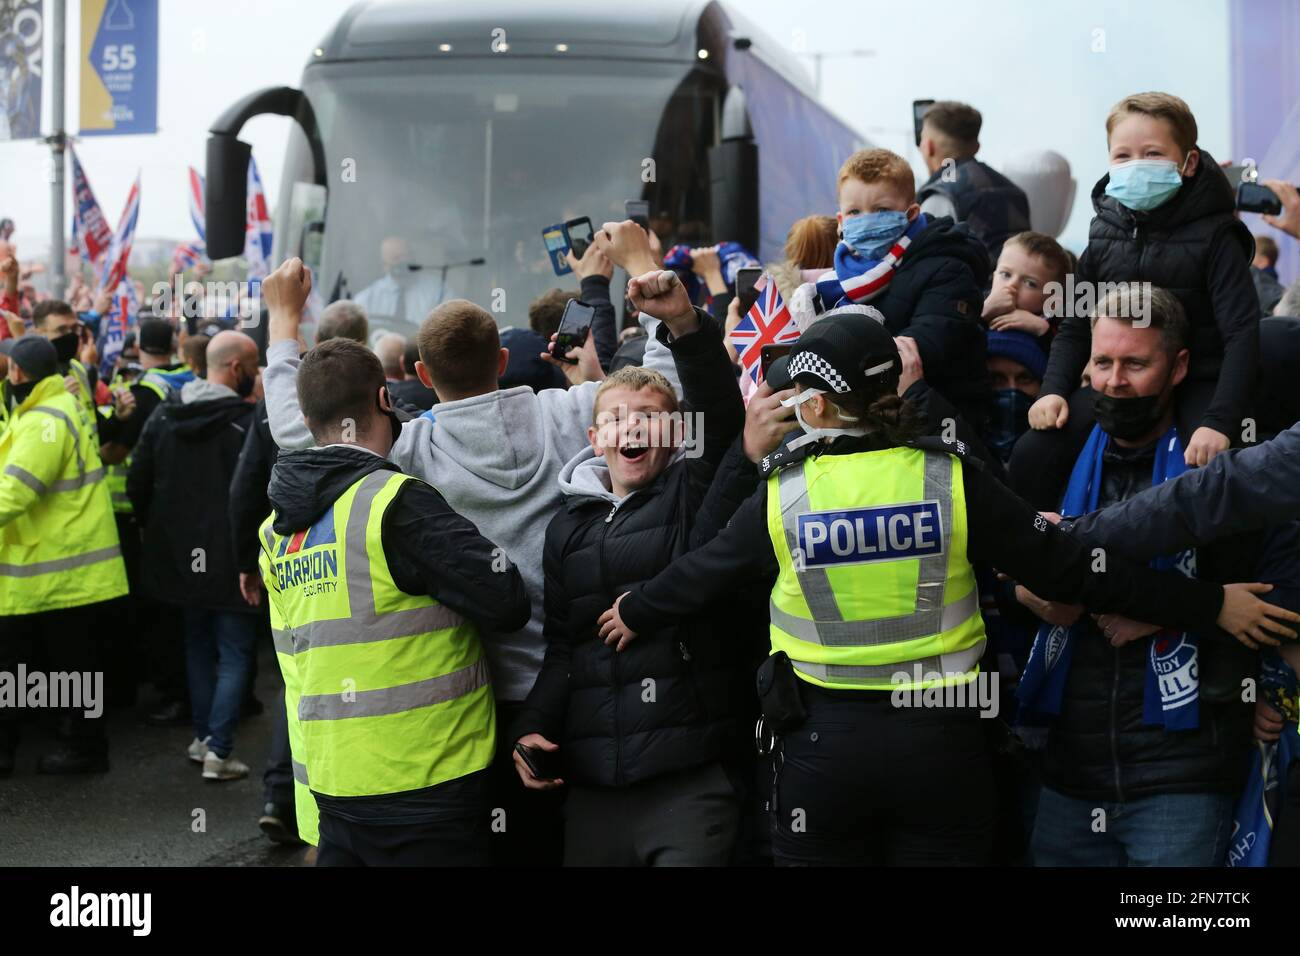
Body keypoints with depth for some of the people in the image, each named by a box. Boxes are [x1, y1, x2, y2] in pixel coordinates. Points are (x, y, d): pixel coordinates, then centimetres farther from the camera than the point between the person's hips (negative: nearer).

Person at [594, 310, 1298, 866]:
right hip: (941, 739, 1)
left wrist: (634, 612, 29)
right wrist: (1210, 604, 1)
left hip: (824, 741, 0)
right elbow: (1070, 565, -7)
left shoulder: (782, 494, -7)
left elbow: (700, 573, 8)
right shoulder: (952, 478, -8)